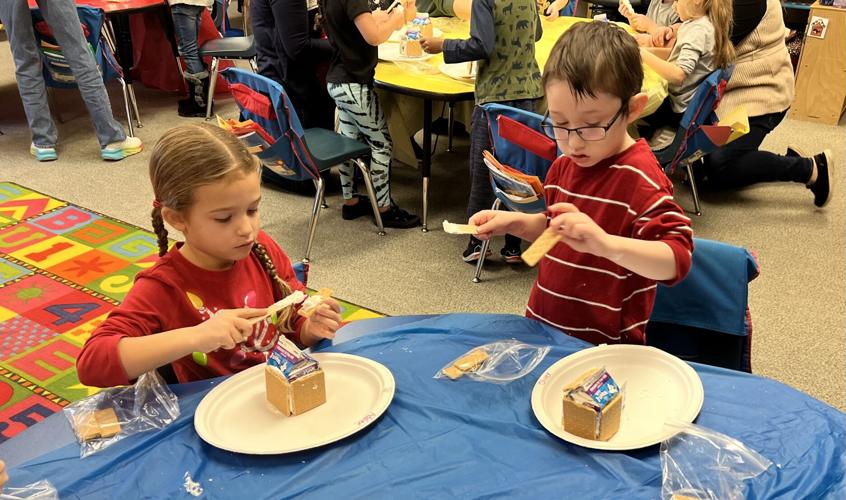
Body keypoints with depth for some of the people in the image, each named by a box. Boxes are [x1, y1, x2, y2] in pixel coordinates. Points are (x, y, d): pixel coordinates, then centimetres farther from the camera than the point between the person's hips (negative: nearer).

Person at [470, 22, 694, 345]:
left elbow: (677, 260, -25)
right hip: (543, 326, 6)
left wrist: (605, 244, -39)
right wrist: (514, 222, 5)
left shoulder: (640, 179, -17)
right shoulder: (563, 165, 6)